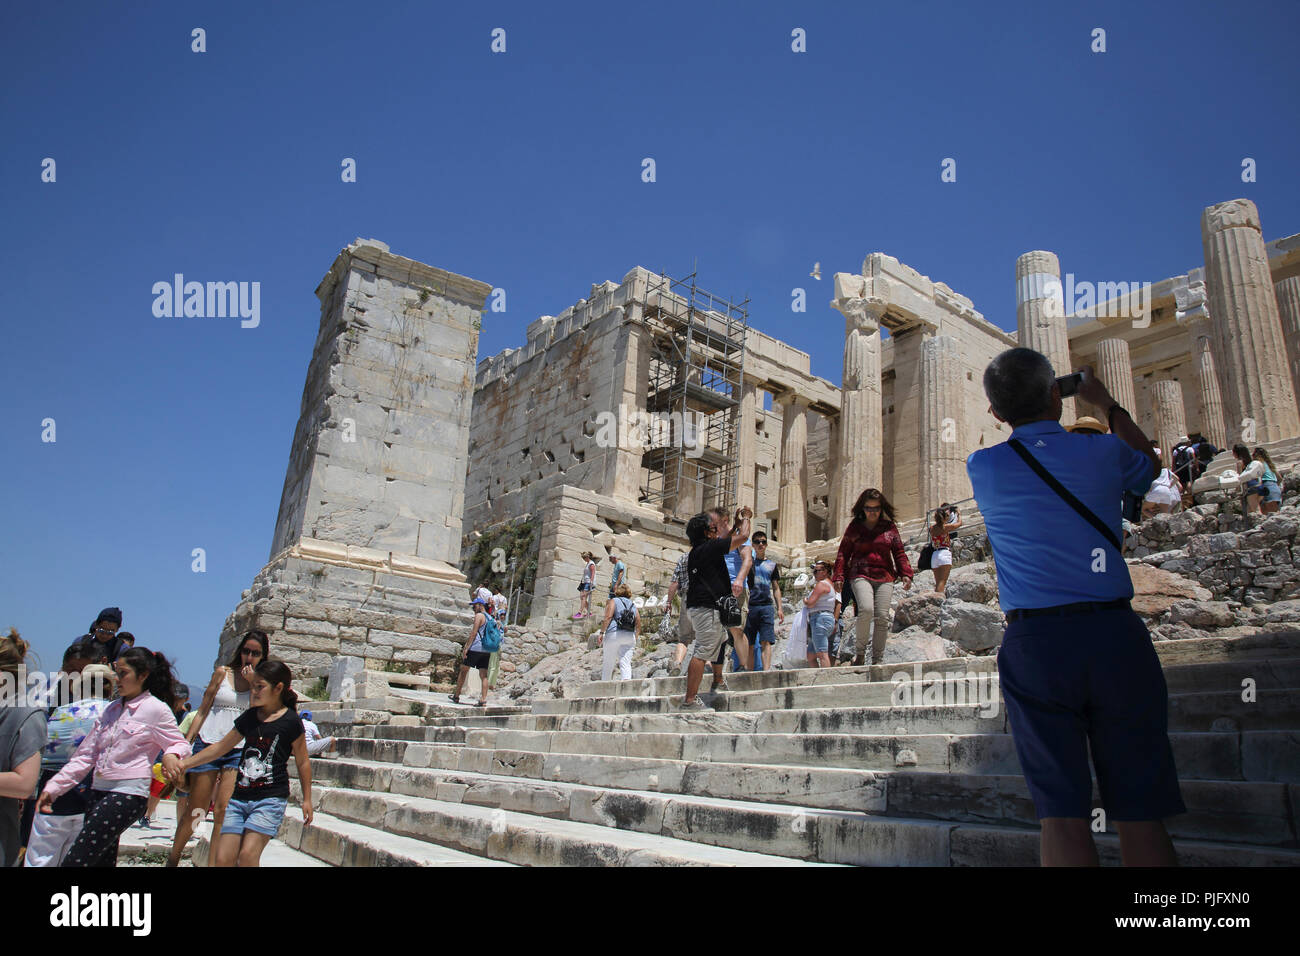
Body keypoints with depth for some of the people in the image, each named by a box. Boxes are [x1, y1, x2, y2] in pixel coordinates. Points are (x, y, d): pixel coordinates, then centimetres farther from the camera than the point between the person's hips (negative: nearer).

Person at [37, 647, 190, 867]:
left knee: (74, 862, -13)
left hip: (127, 793, -7)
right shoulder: (111, 709, 14)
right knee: (102, 862, 10)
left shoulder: (156, 709, -5)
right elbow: (86, 755, 16)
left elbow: (180, 744, 0)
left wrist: (171, 755, -23)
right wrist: (54, 787, 9)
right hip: (98, 791, 7)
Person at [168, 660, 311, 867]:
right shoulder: (249, 717, 10)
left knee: (247, 855, -18)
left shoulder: (290, 722, -6)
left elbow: (302, 762, 1)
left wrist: (307, 799, 3)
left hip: (271, 799, -6)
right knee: (222, 858, -1)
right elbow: (221, 747, 20)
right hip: (240, 796, 6)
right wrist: (185, 763, 12)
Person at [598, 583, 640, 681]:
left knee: (608, 663, 6)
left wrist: (602, 633, -9)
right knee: (626, 663, -3)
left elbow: (608, 617, -7)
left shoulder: (614, 601, 9)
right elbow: (638, 625, 15)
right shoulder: (633, 605, 22)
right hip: (630, 636, 3)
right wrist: (635, 639, 20)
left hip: (614, 634, -3)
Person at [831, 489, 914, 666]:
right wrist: (838, 576, 1)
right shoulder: (854, 527, 10)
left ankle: (877, 660, 4)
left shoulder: (889, 527, 13)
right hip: (860, 575, -2)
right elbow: (843, 553, 10)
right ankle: (860, 652, -6)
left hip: (885, 578, 2)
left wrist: (905, 574, 0)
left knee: (882, 617, -7)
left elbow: (899, 552, 13)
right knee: (866, 609, -25)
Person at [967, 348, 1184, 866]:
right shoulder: (1103, 452, 4)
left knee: (1062, 813, 2)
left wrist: (1011, 415, 31)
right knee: (1139, 813, 7)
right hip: (1115, 633, 1)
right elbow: (1149, 463, 30)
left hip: (1034, 643, -1)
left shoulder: (981, 467, 3)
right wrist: (1107, 403, 37)